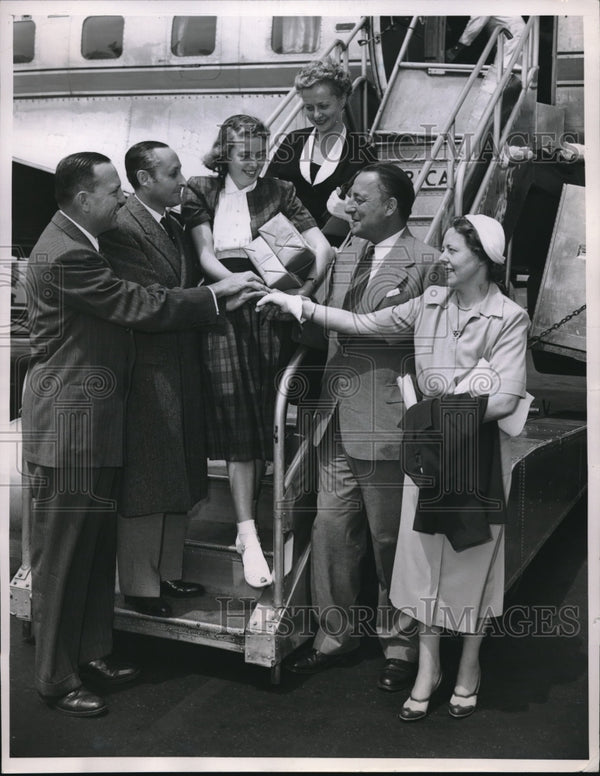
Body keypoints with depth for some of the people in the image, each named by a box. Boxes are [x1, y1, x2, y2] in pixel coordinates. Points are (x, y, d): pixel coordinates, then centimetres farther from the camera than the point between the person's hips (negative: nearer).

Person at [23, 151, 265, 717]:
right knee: (61, 557, 2)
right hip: (67, 427, -10)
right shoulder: (65, 255, -21)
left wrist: (215, 298, 8)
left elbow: (127, 304, 14)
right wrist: (216, 292, -10)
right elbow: (141, 307, -19)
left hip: (92, 423, 10)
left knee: (97, 547, 18)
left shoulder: (77, 243, 12)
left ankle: (92, 650, 32)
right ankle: (56, 679, 14)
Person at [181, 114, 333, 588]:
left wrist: (300, 295, -10)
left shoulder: (278, 193, 10)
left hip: (269, 314, 1)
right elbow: (205, 255, 0)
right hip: (223, 313, -1)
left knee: (262, 422, 3)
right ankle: (250, 537, -5)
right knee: (237, 421, -7)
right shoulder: (201, 193, 9)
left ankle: (247, 526, 15)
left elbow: (322, 247, 2)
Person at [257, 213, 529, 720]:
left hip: (480, 449, -4)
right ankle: (428, 667, 24)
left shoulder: (509, 318, -11)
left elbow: (507, 400, -16)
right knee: (427, 555, 9)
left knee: (473, 556, 9)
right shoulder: (430, 303, 3)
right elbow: (364, 325, 3)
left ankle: (469, 667, 29)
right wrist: (301, 306, -1)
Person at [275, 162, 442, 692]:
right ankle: (336, 632, 28)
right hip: (337, 417, 7)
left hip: (387, 421, -6)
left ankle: (400, 645, 23)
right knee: (331, 528, 11)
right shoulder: (346, 256, 14)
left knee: (391, 539, 5)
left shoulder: (425, 263, -9)